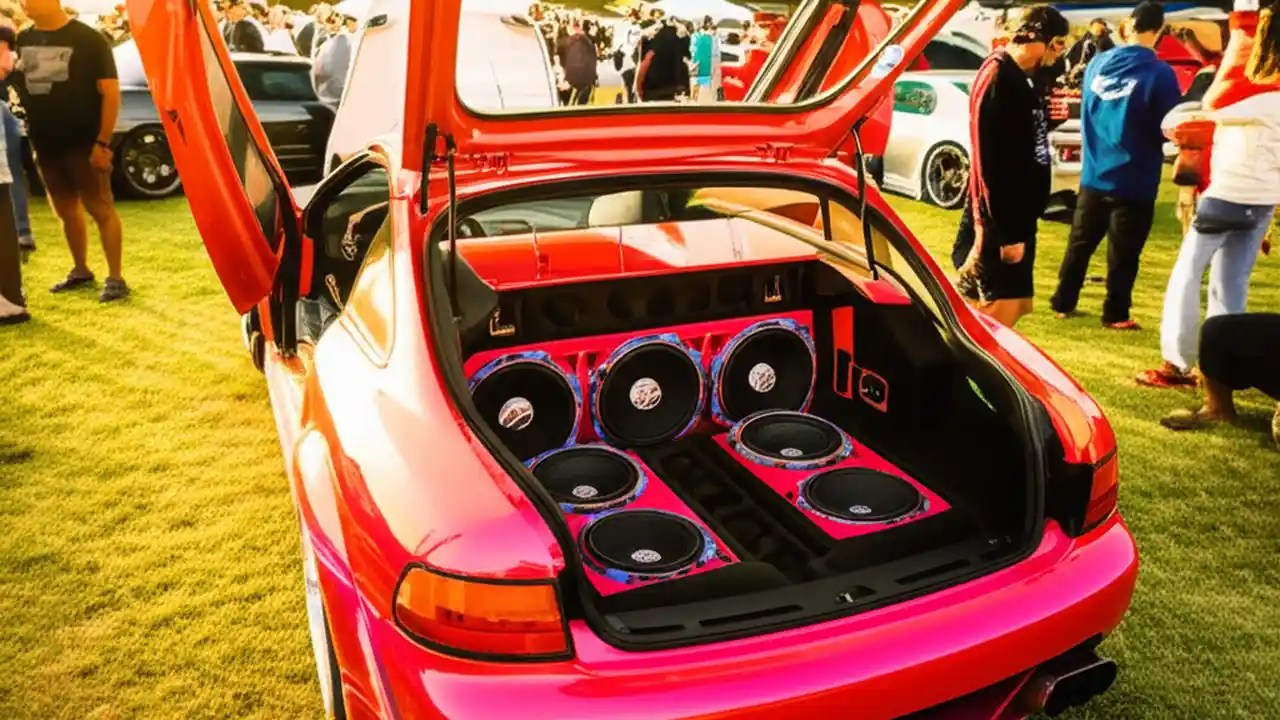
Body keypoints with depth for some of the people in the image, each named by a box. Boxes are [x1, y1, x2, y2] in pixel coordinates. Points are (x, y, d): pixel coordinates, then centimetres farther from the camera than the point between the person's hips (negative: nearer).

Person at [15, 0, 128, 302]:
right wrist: (27, 136, 0)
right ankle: (81, 270, 28)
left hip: (84, 142, -6)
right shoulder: (22, 40, 9)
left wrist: (102, 142, -16)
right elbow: (12, 83, 15)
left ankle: (115, 278, -1)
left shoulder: (88, 39, -8)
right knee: (66, 210, 14)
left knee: (101, 209, -4)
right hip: (45, 144, 6)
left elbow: (110, 92, -12)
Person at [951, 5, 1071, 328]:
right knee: (998, 317, -6)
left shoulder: (1024, 78, 12)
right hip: (1000, 224, -10)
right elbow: (992, 163, -22)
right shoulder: (998, 78, -17)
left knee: (1017, 307, 14)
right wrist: (1007, 232, -22)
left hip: (1017, 219, 10)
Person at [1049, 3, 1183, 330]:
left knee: (1080, 243, 16)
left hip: (1094, 175, 4)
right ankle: (1115, 315, 14)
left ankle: (1063, 303, 24)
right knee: (1123, 254, 6)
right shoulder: (1160, 73, -15)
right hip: (1134, 180, -4)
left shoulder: (1098, 64, 1)